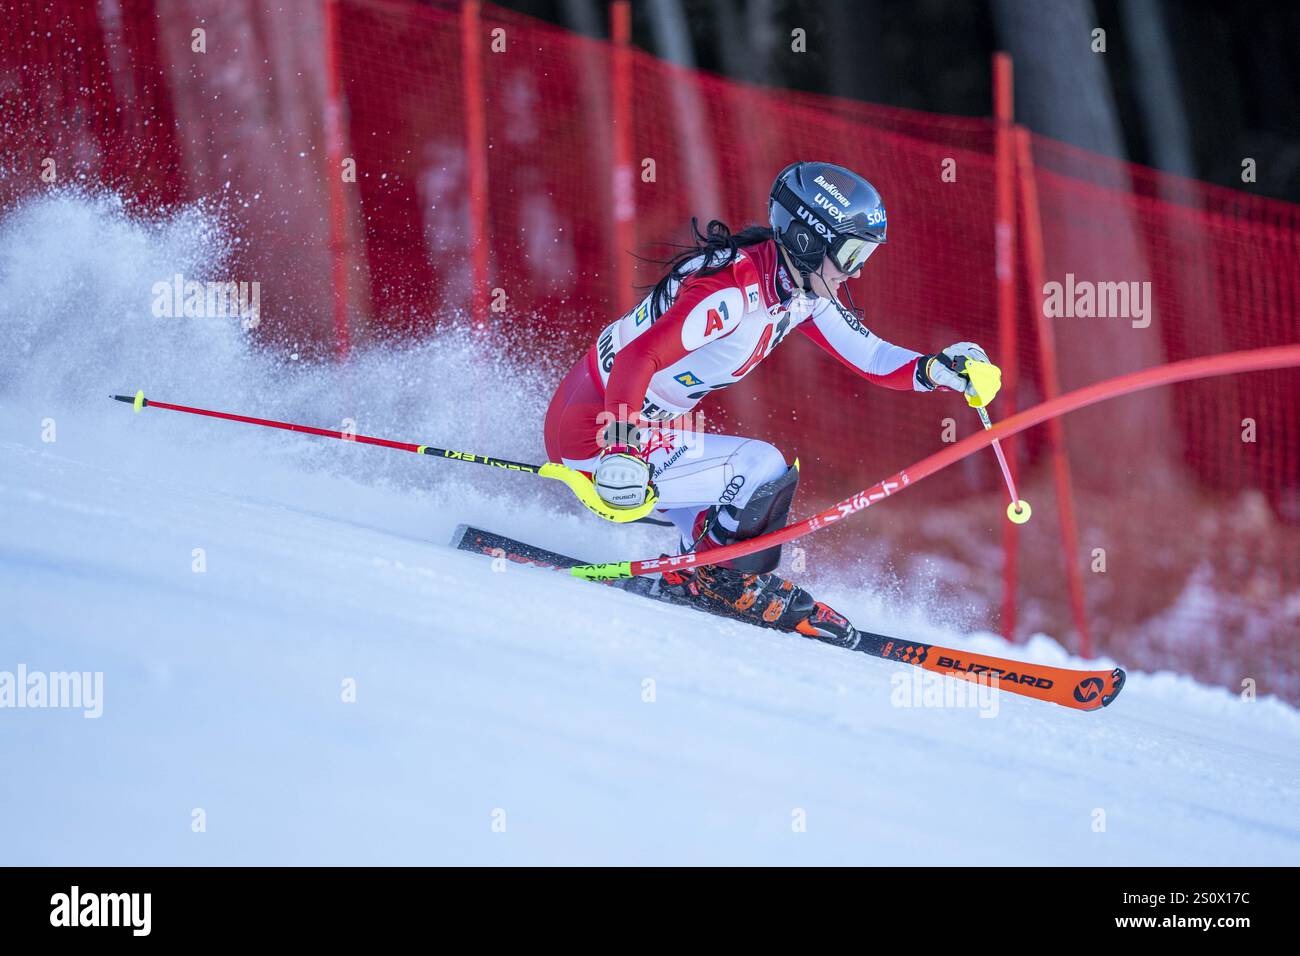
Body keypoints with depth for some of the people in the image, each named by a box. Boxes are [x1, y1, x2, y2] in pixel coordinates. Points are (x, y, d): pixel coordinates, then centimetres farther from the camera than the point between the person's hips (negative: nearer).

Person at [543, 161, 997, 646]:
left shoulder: (804, 291, 1)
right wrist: (622, 454, -46)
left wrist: (936, 370, -11)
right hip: (595, 437, -10)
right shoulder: (732, 291, -27)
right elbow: (637, 360, -35)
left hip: (648, 428, 10)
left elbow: (868, 356, 8)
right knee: (764, 472, -16)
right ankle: (721, 579, 1)